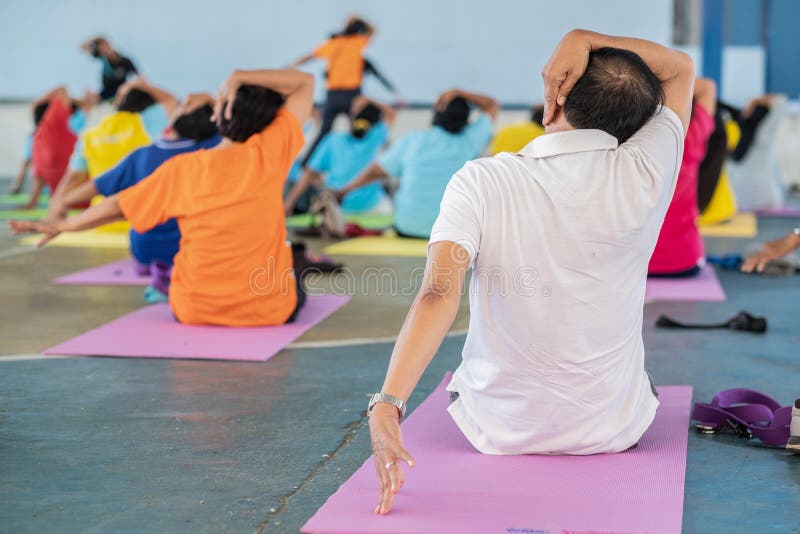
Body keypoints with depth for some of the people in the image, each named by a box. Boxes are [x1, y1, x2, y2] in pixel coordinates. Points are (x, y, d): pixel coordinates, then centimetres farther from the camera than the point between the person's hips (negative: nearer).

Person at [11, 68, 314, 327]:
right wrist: (239, 78, -9)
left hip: (194, 311, 2)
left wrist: (61, 226, 19)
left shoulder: (183, 169, -7)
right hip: (271, 311, -2)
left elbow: (118, 206, 5)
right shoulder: (269, 155, -12)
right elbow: (305, 83, -2)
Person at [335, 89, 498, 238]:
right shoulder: (468, 141, -6)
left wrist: (344, 191, 17)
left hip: (407, 229, 1)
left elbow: (376, 172, 3)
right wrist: (458, 93, -2)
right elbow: (492, 106, 8)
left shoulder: (410, 141, -6)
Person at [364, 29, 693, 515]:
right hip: (614, 430, 1)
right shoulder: (643, 176, -15)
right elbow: (681, 67, 2)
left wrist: (387, 404, -38)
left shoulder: (480, 183, -18)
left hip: (499, 431, 0)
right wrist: (583, 39, -11)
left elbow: (438, 295, -32)